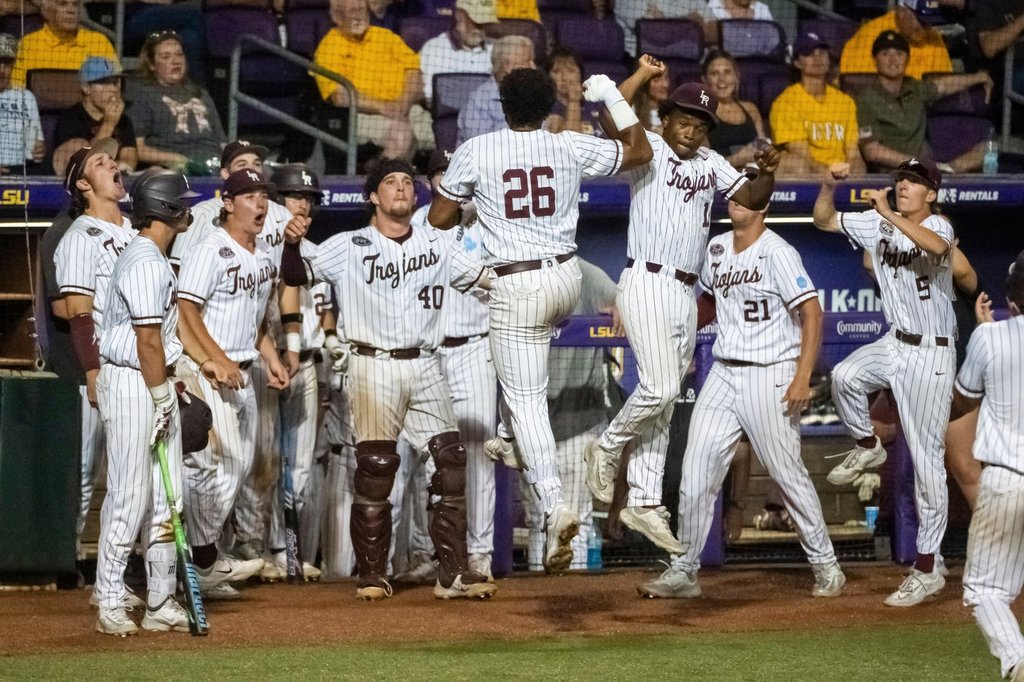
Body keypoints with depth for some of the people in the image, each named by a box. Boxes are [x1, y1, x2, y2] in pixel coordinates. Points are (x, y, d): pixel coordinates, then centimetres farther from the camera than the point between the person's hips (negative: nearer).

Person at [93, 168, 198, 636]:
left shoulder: (152, 258, 16)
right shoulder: (146, 263, -17)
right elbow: (148, 340, -19)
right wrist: (161, 400, -17)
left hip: (156, 384, 10)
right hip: (133, 385, -10)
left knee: (166, 495, 10)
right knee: (130, 493, -7)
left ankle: (161, 602, 14)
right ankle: (109, 602, -2)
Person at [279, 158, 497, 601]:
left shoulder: (435, 246, 13)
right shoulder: (349, 247, 2)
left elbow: (483, 277, 12)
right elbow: (298, 276, -6)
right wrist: (292, 244, -27)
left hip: (424, 367, 4)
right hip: (374, 368, -3)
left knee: (450, 461, -3)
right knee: (375, 468, -5)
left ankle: (453, 573, 2)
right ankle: (372, 574, 5)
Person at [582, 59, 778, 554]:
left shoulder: (710, 163, 16)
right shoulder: (648, 150, -3)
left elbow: (752, 198, 13)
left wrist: (767, 172, -6)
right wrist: (644, 73, -20)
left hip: (686, 292, 7)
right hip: (646, 285, -7)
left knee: (663, 401, 8)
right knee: (660, 387, -18)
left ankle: (644, 502, 12)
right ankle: (607, 448, 7)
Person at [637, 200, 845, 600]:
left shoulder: (777, 252, -11)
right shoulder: (717, 249, 11)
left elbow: (811, 312, -16)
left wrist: (802, 377, -23)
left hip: (770, 375, -7)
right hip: (723, 373, 7)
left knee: (788, 474, -1)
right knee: (696, 473, 0)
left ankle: (825, 566, 13)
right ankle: (683, 572, 6)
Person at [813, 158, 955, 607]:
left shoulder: (938, 226, -13)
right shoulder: (877, 224, 4)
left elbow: (936, 246, -37)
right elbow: (824, 220, 7)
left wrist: (888, 214, -40)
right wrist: (829, 185, -11)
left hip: (931, 355, -5)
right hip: (893, 344, 5)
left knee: (926, 460, -4)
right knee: (845, 376, -28)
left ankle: (928, 567, 1)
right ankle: (867, 447, 4)